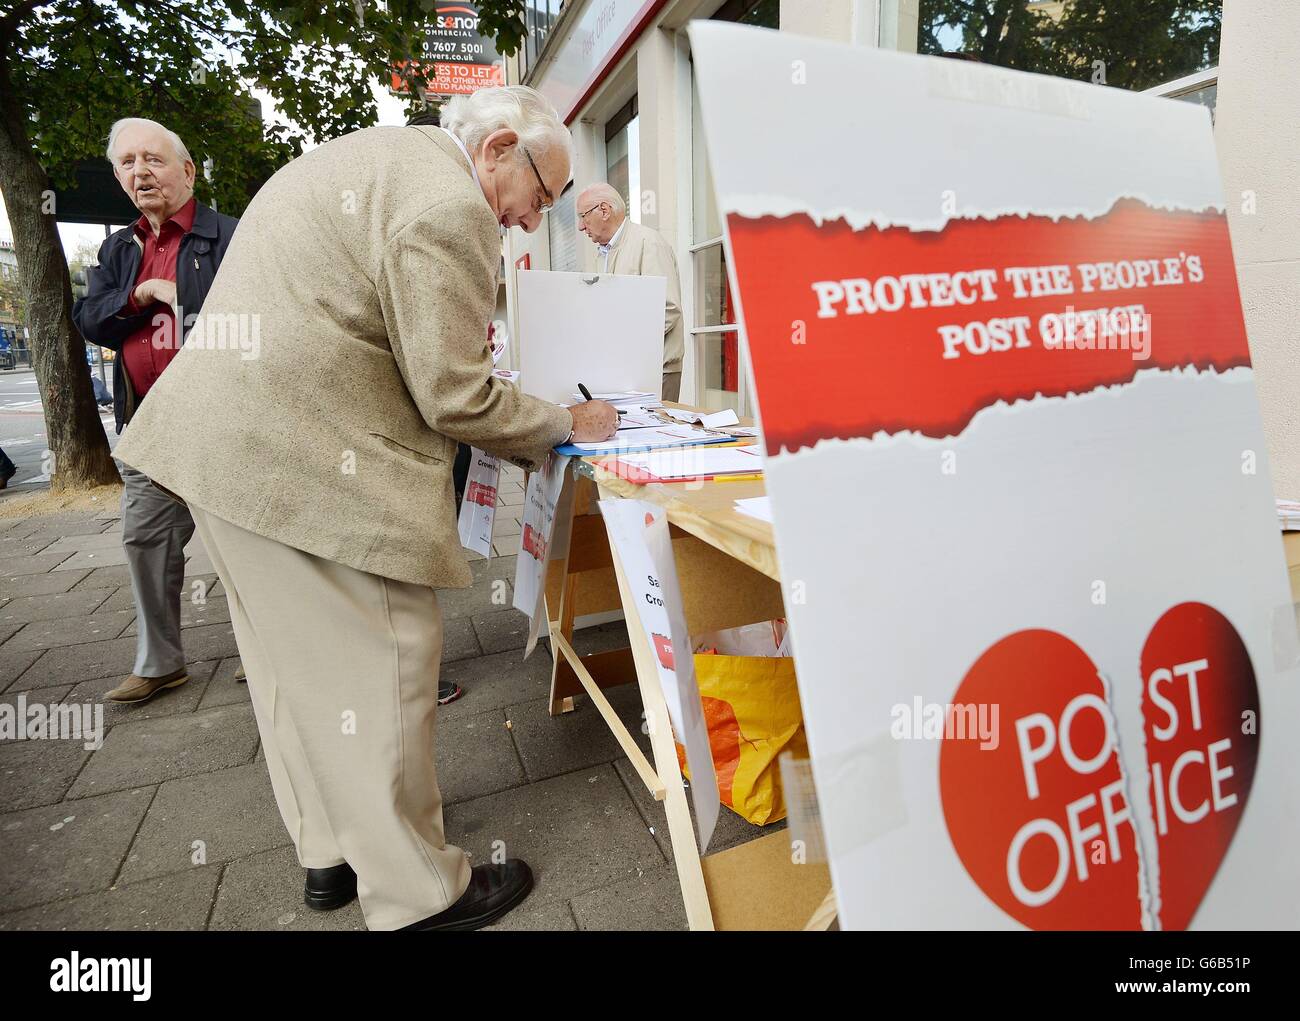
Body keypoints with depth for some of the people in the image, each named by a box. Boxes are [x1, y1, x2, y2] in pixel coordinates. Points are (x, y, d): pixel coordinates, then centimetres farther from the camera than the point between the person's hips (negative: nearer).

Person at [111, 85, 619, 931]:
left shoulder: (371, 155, 20)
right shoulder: (449, 204, -14)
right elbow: (455, 398, -15)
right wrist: (567, 424, -1)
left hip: (225, 433, 11)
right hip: (301, 453, -11)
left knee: (301, 655, 16)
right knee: (386, 658, -1)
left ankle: (330, 854, 33)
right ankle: (415, 892, 15)